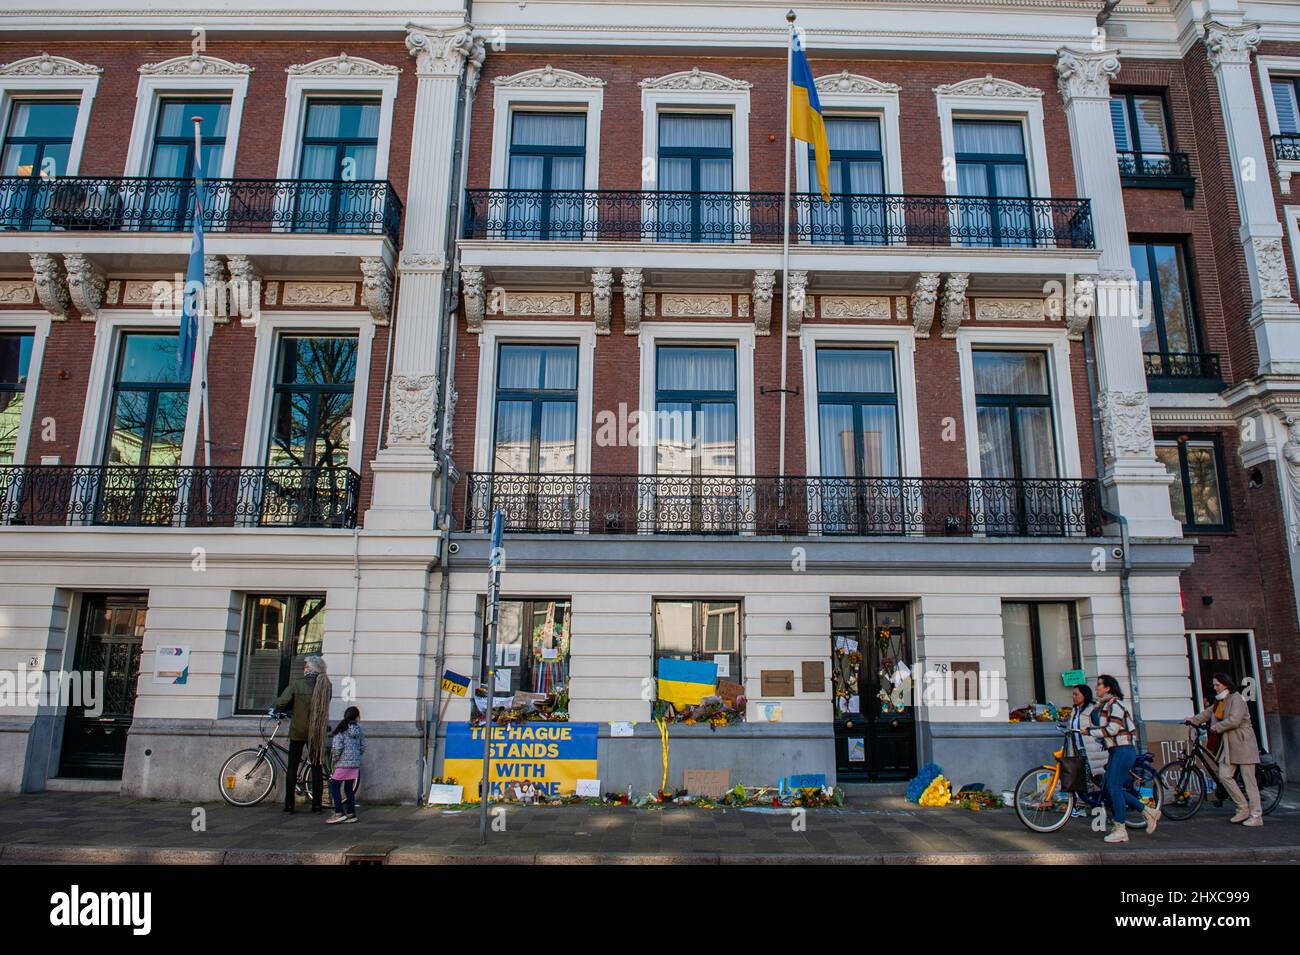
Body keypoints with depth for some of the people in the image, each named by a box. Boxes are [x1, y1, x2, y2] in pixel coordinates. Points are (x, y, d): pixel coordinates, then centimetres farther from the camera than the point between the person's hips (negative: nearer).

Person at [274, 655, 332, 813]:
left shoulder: (297, 684, -11)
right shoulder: (326, 685, -3)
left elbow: (281, 703, -14)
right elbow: (324, 707, 5)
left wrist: (275, 702, 7)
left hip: (298, 731, -2)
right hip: (317, 732, 2)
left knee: (292, 768, 9)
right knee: (316, 768, 7)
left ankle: (289, 805, 10)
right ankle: (316, 805, 6)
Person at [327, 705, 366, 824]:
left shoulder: (341, 729, -9)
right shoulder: (359, 730, 5)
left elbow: (337, 747, -15)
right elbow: (363, 747, 8)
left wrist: (335, 758, 0)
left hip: (343, 763, -5)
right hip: (356, 764, 5)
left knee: (334, 786, 6)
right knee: (349, 788, 13)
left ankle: (339, 813, 1)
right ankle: (351, 814, 15)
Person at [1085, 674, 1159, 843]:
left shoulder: (1114, 704, -13)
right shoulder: (1104, 705, 17)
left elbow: (1112, 728, -20)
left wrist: (1090, 731, -15)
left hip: (1123, 750, -10)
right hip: (1115, 752, 10)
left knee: (1114, 788, -9)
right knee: (1109, 788, 8)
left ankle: (1120, 830, -3)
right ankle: (1148, 812, 19)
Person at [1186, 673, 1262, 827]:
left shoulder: (1236, 698, -12)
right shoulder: (1220, 701, 15)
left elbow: (1234, 720, -23)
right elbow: (1207, 713, 15)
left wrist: (1216, 727, -13)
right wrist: (1192, 720, 5)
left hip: (1243, 743, -8)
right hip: (1229, 745, 8)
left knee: (1249, 779, -3)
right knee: (1224, 776, 0)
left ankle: (1256, 816, 3)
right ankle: (1243, 809, 10)